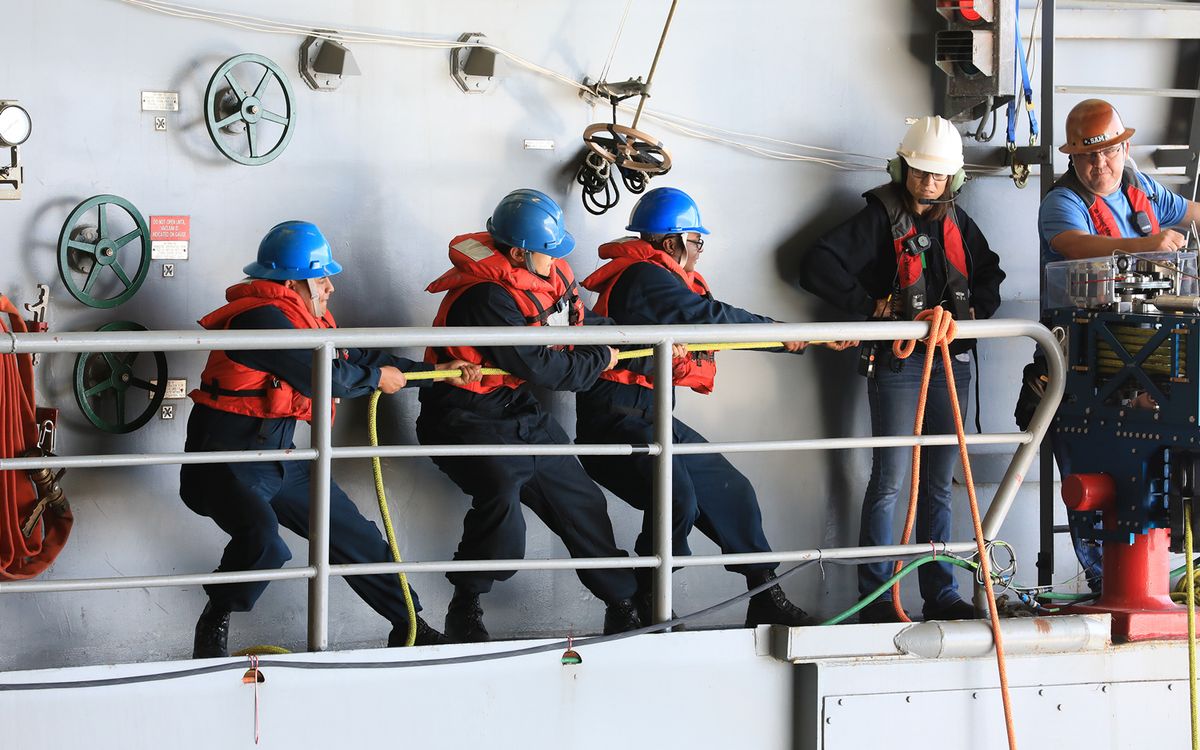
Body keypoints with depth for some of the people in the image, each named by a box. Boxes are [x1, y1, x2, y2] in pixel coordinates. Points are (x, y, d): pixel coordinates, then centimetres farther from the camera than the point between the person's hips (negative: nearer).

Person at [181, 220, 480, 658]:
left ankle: (410, 628, 26)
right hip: (226, 459, -10)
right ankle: (213, 628, -11)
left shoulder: (307, 320, 10)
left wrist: (438, 372, 21)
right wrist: (378, 377, -6)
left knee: (353, 535, 12)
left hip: (277, 459, 10)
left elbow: (357, 358, 21)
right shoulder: (260, 317, -21)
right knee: (262, 540, -35)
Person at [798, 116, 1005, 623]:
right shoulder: (880, 219, -3)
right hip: (896, 364, -5)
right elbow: (816, 266, -11)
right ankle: (875, 596, -2)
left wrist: (974, 309, 7)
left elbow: (989, 274, 27)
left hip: (951, 360, 5)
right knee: (889, 480, -7)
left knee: (939, 483, 8)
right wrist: (868, 304, -14)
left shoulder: (956, 221, 14)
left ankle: (940, 595, 12)